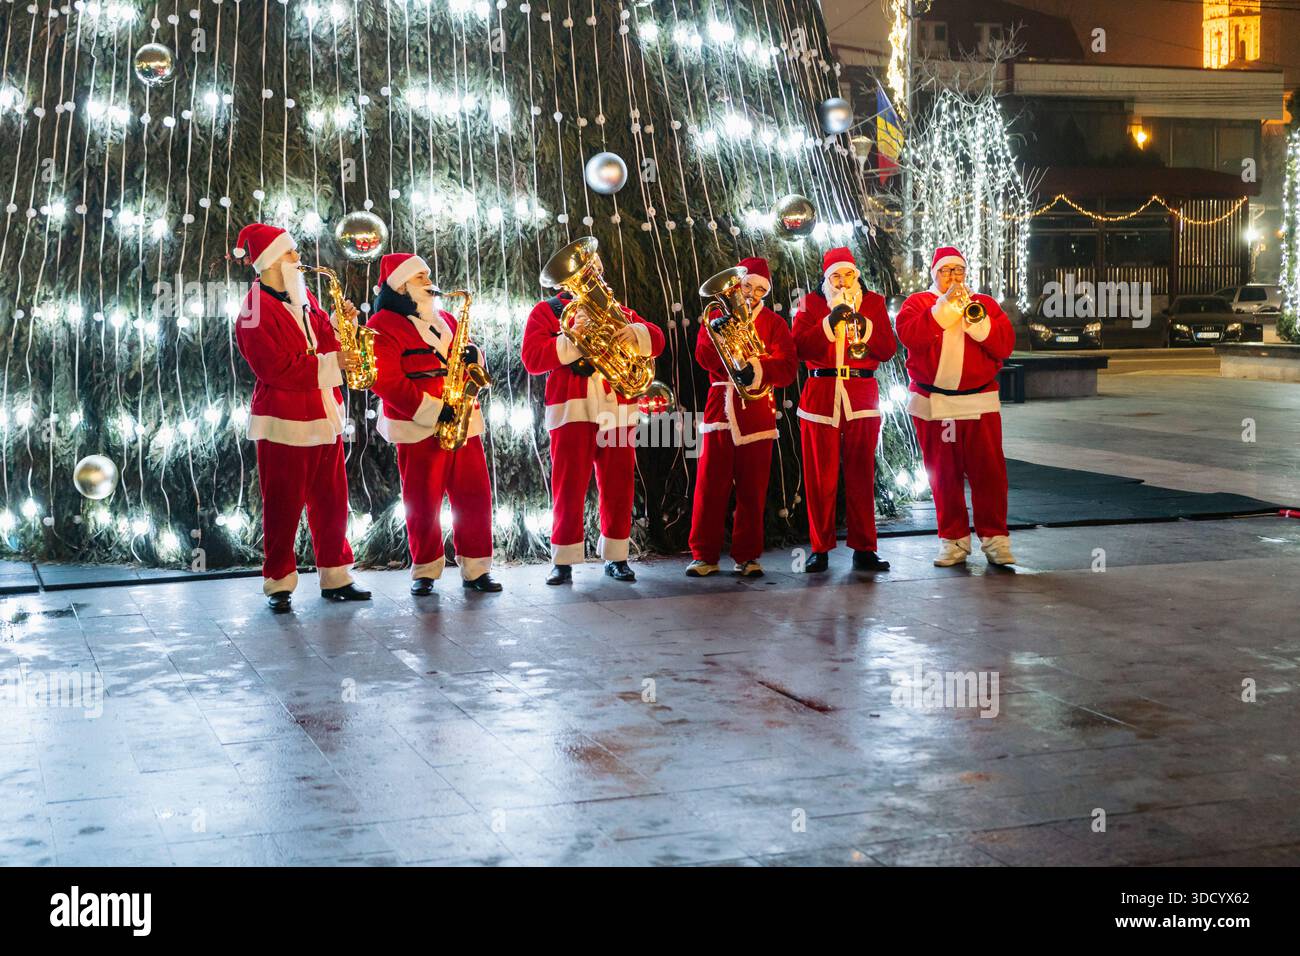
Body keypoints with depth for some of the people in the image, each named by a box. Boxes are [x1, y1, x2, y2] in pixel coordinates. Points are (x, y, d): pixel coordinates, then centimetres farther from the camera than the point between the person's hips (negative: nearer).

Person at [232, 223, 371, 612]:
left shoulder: (303, 297, 13)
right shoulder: (256, 312, -12)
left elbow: (322, 343, 16)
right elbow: (276, 368, -19)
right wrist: (329, 363, -18)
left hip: (323, 417, 7)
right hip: (284, 423, -7)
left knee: (330, 502, 11)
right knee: (283, 506, 1)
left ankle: (335, 577, 20)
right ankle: (279, 584, 10)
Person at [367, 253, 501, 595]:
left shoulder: (445, 319, 19)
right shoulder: (384, 326, -5)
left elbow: (466, 359, 26)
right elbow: (386, 380, -15)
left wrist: (473, 355, -1)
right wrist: (433, 411, -19)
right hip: (419, 429, -6)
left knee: (475, 495, 3)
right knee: (423, 502, -1)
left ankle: (475, 569, 10)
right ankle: (424, 572, 12)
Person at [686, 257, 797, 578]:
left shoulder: (774, 323, 11)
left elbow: (787, 367, -2)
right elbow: (704, 353, -4)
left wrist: (756, 370, -19)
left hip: (758, 410, 0)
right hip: (721, 406, 0)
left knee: (752, 489, 1)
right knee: (711, 485, -3)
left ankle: (747, 556, 9)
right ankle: (704, 555, 3)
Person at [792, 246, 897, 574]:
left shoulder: (873, 302, 13)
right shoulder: (811, 303, 10)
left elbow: (888, 350, 3)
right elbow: (801, 347, -5)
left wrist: (864, 326, -12)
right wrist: (830, 323, -15)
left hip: (862, 396, 1)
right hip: (821, 395, -1)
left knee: (861, 474, -1)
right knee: (821, 476, -1)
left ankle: (864, 549, 4)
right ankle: (820, 549, 4)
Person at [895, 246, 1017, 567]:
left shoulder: (984, 304, 11)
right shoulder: (917, 303, 8)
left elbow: (1005, 345, -2)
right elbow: (909, 335, -14)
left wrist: (975, 318, -13)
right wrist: (944, 305, -14)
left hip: (979, 403, 1)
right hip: (933, 405, 0)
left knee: (988, 472, -5)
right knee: (944, 476, 3)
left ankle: (994, 539, 0)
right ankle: (954, 541, 9)